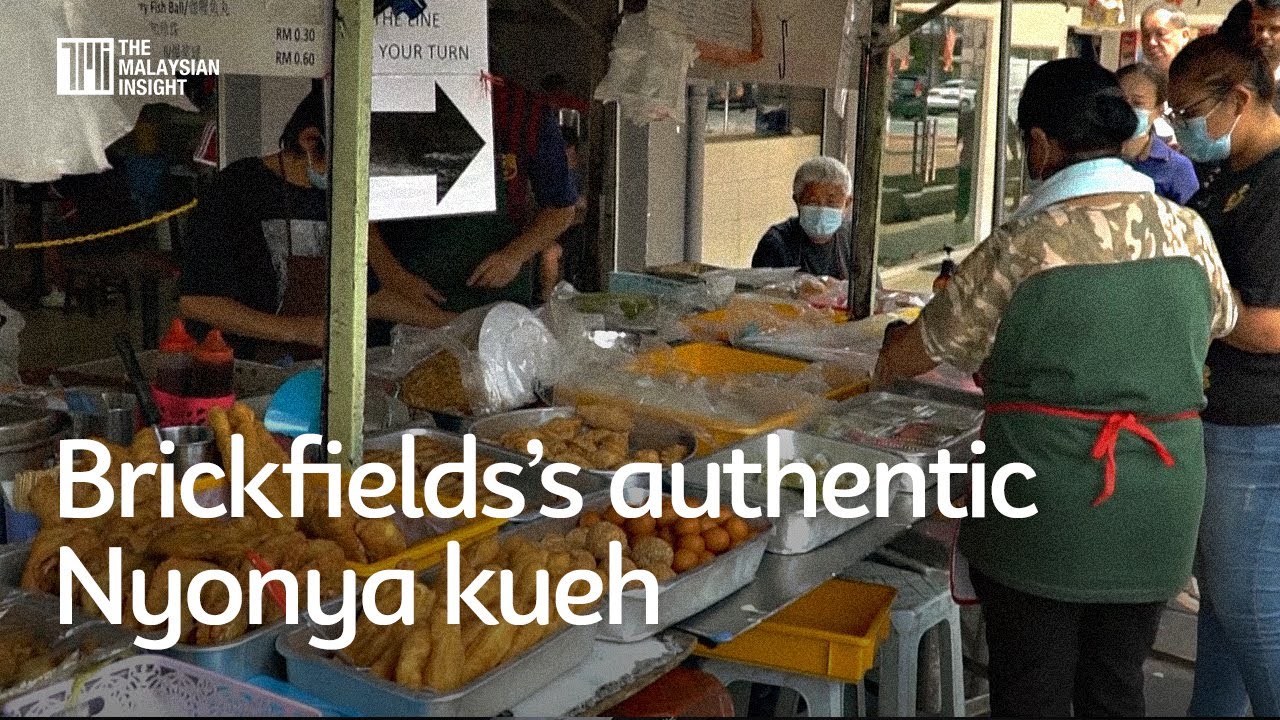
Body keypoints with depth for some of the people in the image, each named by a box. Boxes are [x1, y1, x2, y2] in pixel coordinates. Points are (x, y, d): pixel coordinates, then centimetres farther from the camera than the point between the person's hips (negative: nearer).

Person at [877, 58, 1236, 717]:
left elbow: (913, 351, -3)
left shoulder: (1021, 248, -13)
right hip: (1159, 513, 5)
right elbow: (1220, 320, 21)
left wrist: (885, 365, 20)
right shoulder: (1188, 231, 0)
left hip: (1043, 512, -4)